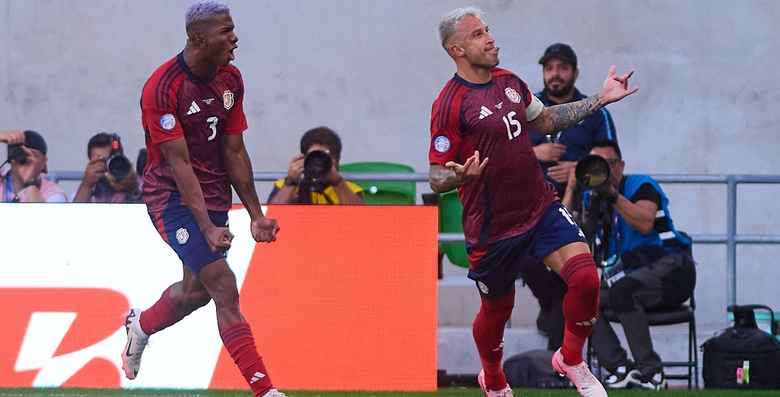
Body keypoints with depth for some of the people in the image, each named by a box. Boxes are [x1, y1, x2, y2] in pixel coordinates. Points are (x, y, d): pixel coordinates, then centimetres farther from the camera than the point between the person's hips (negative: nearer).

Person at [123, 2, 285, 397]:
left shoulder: (231, 79, 1)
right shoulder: (162, 87, -21)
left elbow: (233, 152, 7)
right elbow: (179, 164, -23)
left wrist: (256, 214, 3)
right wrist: (207, 229, -29)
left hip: (214, 197, 8)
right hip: (172, 198, -8)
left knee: (197, 289, 16)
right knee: (223, 285, -17)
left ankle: (140, 325, 48)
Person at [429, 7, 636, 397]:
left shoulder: (510, 82, 7)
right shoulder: (450, 104, -15)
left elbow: (545, 119, 25)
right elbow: (436, 177, -14)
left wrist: (601, 99, 21)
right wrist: (459, 176, -37)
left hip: (541, 208, 5)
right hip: (493, 228, -5)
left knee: (585, 278, -14)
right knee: (496, 310, 11)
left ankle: (571, 360, 11)